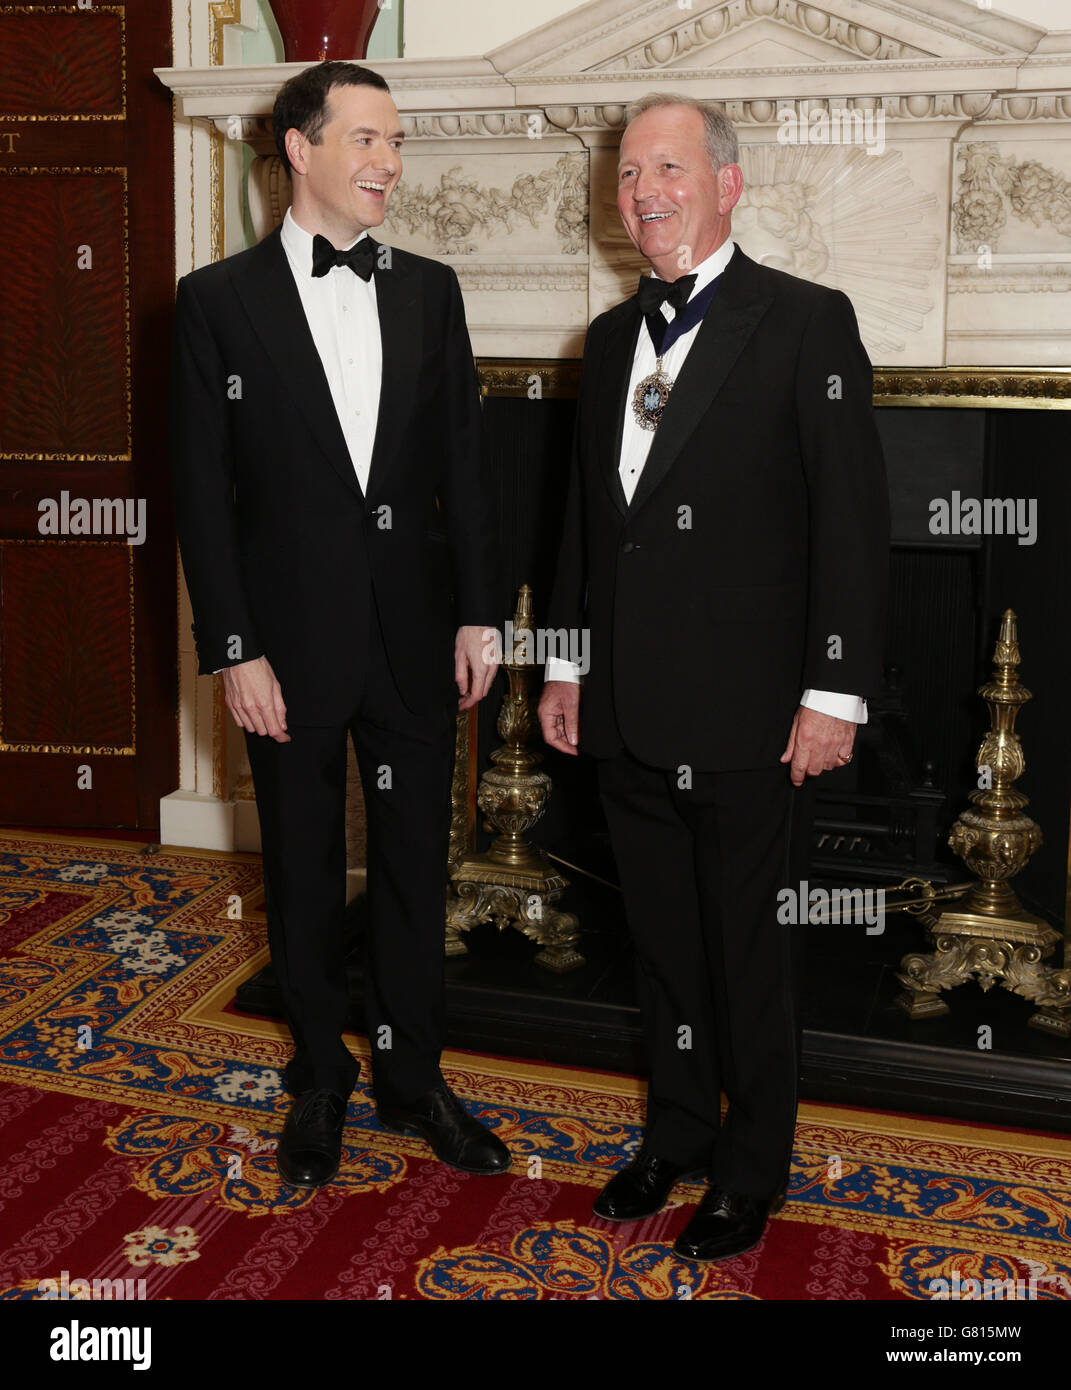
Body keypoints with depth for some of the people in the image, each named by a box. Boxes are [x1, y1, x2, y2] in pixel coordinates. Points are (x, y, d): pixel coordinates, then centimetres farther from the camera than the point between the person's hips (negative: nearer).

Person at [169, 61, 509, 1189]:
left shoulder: (429, 291, 6)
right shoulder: (218, 299, -4)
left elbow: (463, 461, 7)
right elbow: (201, 491, -5)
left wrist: (475, 616, 2)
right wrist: (234, 650, -10)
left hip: (415, 635, 3)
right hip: (292, 641, -2)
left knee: (416, 865, 12)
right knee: (303, 875, 12)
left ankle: (412, 1077, 30)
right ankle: (321, 1080, 32)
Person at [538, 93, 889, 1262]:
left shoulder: (806, 323, -6)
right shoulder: (611, 339, 13)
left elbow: (851, 521, -10)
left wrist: (836, 693, -14)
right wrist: (566, 664, 15)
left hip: (747, 718, -5)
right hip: (630, 715, 6)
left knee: (750, 951, 8)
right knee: (664, 945, 17)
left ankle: (753, 1171, 28)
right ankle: (676, 1136, 37)